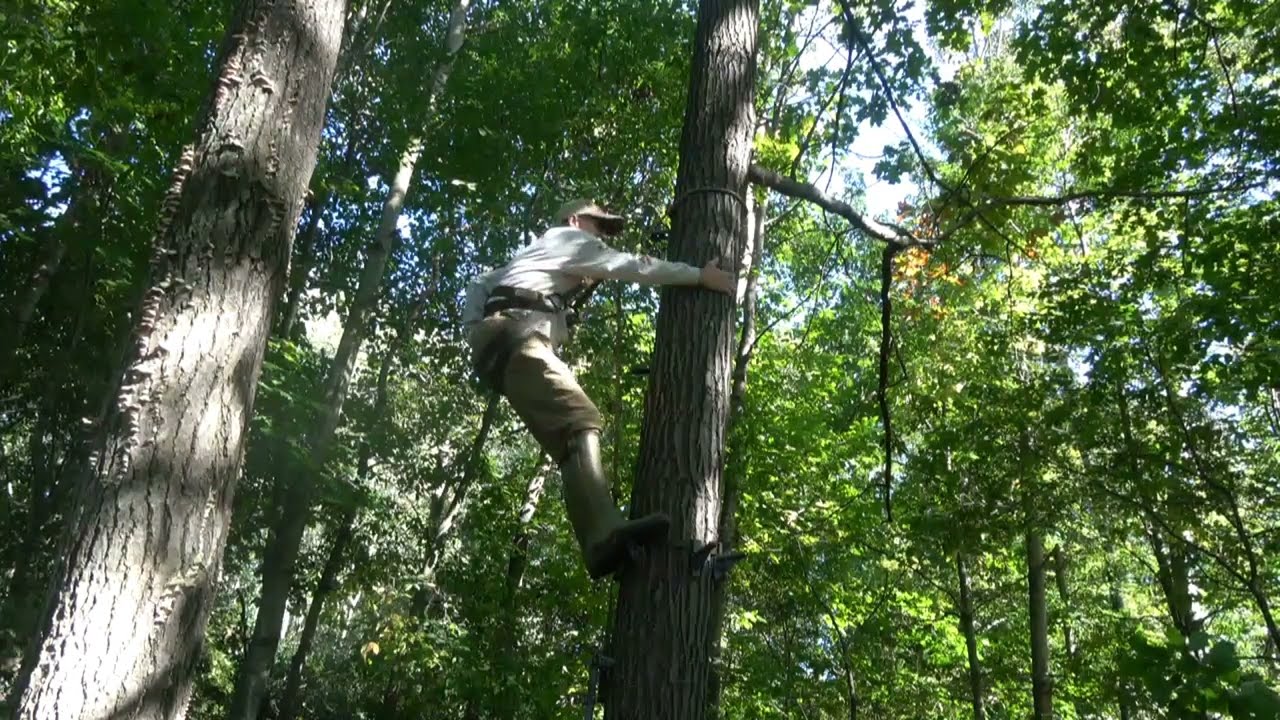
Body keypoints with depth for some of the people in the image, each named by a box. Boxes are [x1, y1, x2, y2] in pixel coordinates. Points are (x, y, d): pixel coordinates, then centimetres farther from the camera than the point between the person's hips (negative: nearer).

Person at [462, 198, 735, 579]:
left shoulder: (537, 252, 40)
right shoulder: (569, 238, 15)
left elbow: (480, 285, 35)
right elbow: (632, 266, 5)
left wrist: (475, 333, 22)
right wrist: (699, 275, 7)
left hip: (503, 343, 9)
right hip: (514, 336, -9)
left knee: (570, 428, -6)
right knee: (579, 420, -27)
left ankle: (602, 536, -22)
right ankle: (605, 536, -46)